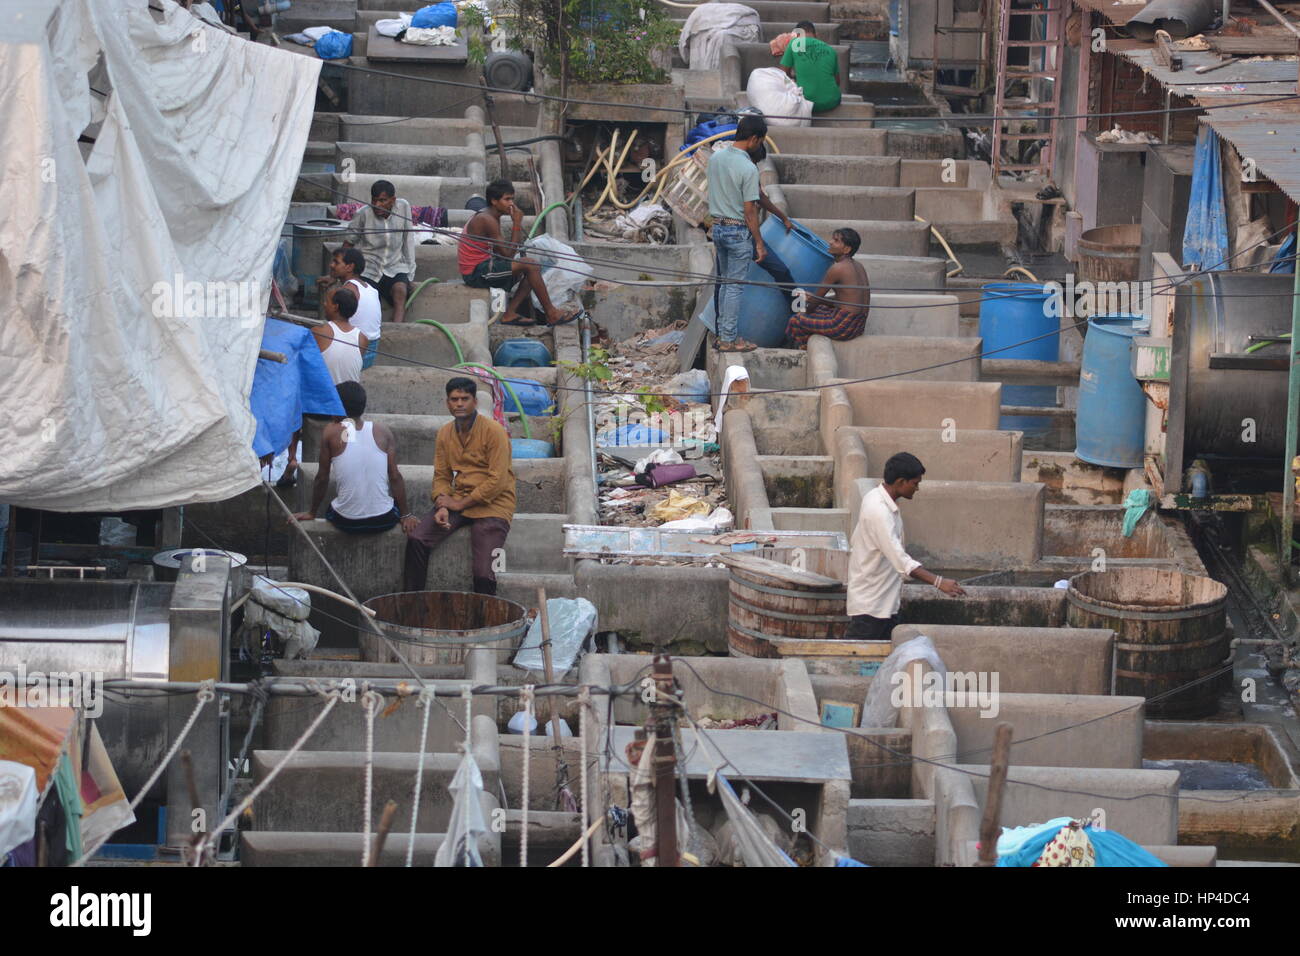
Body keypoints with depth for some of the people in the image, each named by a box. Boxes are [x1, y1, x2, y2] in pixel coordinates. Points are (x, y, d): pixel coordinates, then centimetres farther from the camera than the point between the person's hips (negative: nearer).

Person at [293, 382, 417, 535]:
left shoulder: (331, 432, -7)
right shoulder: (382, 432, -4)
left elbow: (322, 477, -1)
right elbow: (395, 477, -3)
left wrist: (312, 513, 13)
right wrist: (405, 515, 8)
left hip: (346, 522, 0)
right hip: (383, 521, 0)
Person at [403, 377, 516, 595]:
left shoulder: (493, 431, -9)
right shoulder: (444, 433, 10)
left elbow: (497, 481, -13)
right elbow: (441, 477, 12)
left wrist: (460, 504, -13)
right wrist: (442, 506, -9)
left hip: (491, 505, -5)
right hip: (457, 501, 5)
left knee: (483, 575, -20)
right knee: (416, 540, -19)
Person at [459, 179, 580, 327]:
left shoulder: (490, 217, 13)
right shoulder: (487, 220, -19)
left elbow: (500, 254, 13)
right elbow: (508, 255, -19)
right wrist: (517, 224, -15)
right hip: (475, 272, -10)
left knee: (532, 269, 10)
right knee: (529, 265, -17)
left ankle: (509, 314, 3)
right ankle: (552, 314, -9)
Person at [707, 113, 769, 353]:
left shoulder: (715, 158, 2)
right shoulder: (748, 169, -20)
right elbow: (749, 210, -17)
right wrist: (759, 243, -10)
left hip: (718, 227, 8)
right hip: (739, 231, -7)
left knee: (725, 283, 16)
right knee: (735, 286, 0)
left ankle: (723, 335, 21)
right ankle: (729, 340, 3)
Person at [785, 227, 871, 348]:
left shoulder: (837, 269, -16)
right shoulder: (858, 266, 11)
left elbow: (817, 298, -6)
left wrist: (807, 312, 14)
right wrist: (813, 299, 18)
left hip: (844, 326, -9)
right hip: (859, 324, 9)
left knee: (795, 321, 2)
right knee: (818, 309, 32)